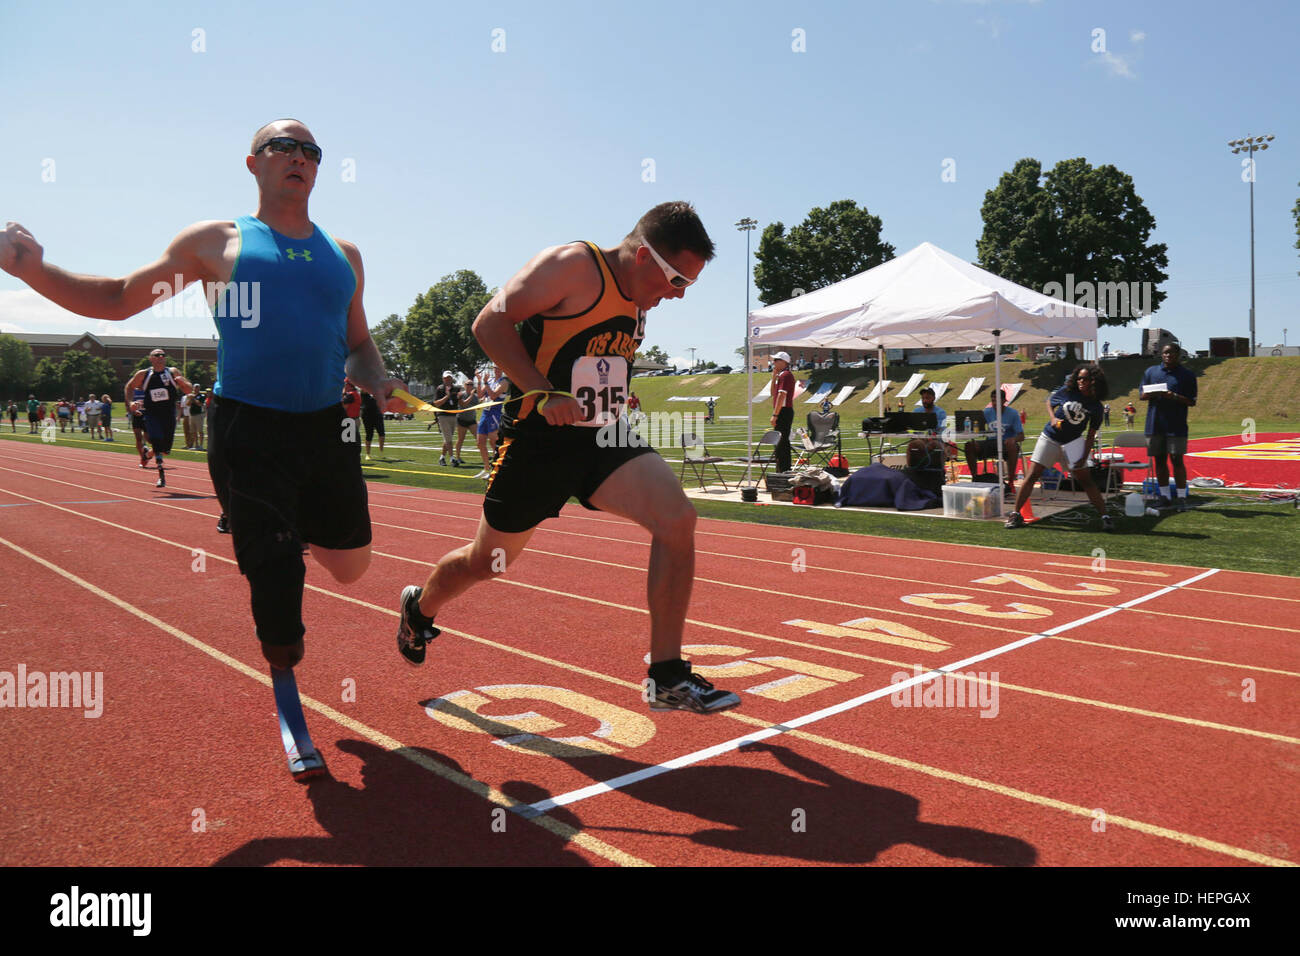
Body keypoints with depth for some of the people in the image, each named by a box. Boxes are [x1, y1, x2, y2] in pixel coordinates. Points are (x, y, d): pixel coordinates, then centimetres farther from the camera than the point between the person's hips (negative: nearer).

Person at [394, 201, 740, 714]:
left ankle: (667, 676, -11)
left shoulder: (639, 297, 11)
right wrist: (543, 393, -27)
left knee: (677, 518, -18)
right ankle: (420, 608, 46)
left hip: (604, 439, 6)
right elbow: (490, 323, -19)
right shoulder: (572, 265, -14)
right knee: (484, 562, 11)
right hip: (540, 440, -6)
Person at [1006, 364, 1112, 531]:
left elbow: (1091, 435, -1)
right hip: (1050, 439, 0)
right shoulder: (1067, 391, -8)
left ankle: (1104, 516, 8)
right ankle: (1016, 514, 2)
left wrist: (1084, 457, -8)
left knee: (1086, 480, 0)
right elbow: (1049, 402, 10)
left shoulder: (1096, 407, -6)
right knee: (1032, 475, -5)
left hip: (1072, 443, 0)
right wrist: (1053, 418, -9)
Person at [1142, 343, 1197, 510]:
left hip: (1176, 426, -3)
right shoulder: (1150, 372, 11)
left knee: (1177, 459, -4)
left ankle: (1181, 498, 3)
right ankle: (1165, 497, 18)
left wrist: (1174, 397, -19)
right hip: (1154, 425, 3)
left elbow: (1192, 402, -2)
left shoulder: (1187, 376, 1)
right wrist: (1152, 395, -11)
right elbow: (1142, 395, 11)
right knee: (1159, 460, 8)